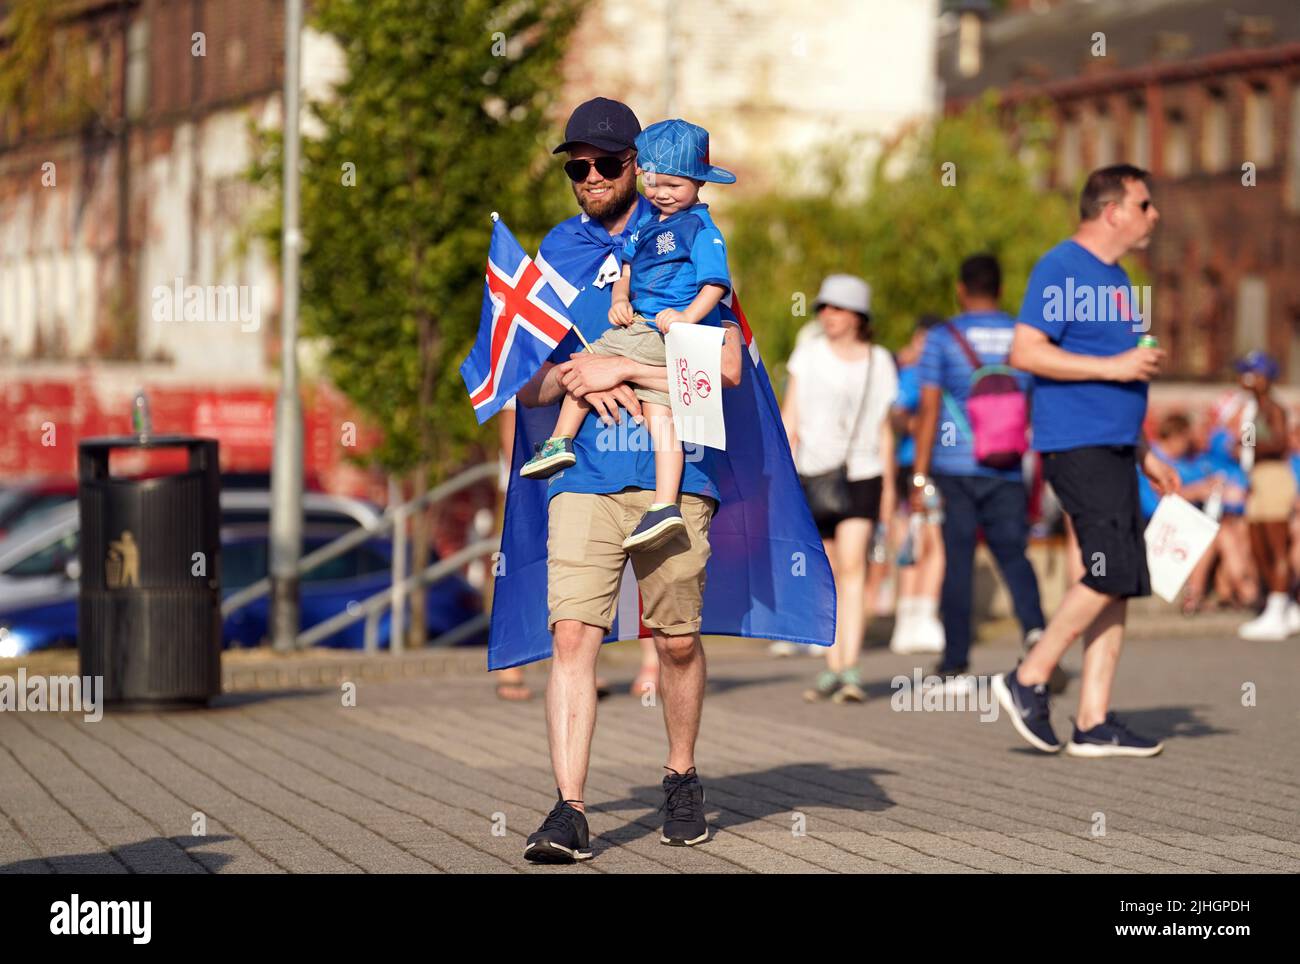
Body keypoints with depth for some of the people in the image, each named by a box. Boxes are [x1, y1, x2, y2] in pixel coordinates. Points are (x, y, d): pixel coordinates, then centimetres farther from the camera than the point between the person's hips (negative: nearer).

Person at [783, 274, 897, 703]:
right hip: (813, 474, 2)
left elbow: (883, 429, 11)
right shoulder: (808, 354, 6)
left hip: (861, 475, -2)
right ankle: (832, 669, 12)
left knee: (852, 566, -16)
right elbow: (790, 417, 7)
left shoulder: (879, 362, 6)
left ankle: (851, 668, -22)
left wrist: (888, 484, 7)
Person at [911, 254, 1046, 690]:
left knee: (958, 561, 4)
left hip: (956, 468, -2)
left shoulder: (943, 339, 0)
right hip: (1007, 471, 2)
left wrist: (919, 477, -3)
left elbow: (929, 411, -5)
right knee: (1012, 553, 8)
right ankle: (1034, 626, -19)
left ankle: (956, 663, 9)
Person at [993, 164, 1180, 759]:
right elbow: (1024, 352, -18)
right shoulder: (1061, 269, -8)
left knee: (1120, 584, 5)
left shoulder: (1114, 279, 20)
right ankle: (1028, 680, -3)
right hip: (1076, 445, -9)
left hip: (1112, 450, 9)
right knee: (1112, 571, -16)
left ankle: (1093, 723, 6)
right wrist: (1114, 366, -17)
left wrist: (1145, 456, 25)